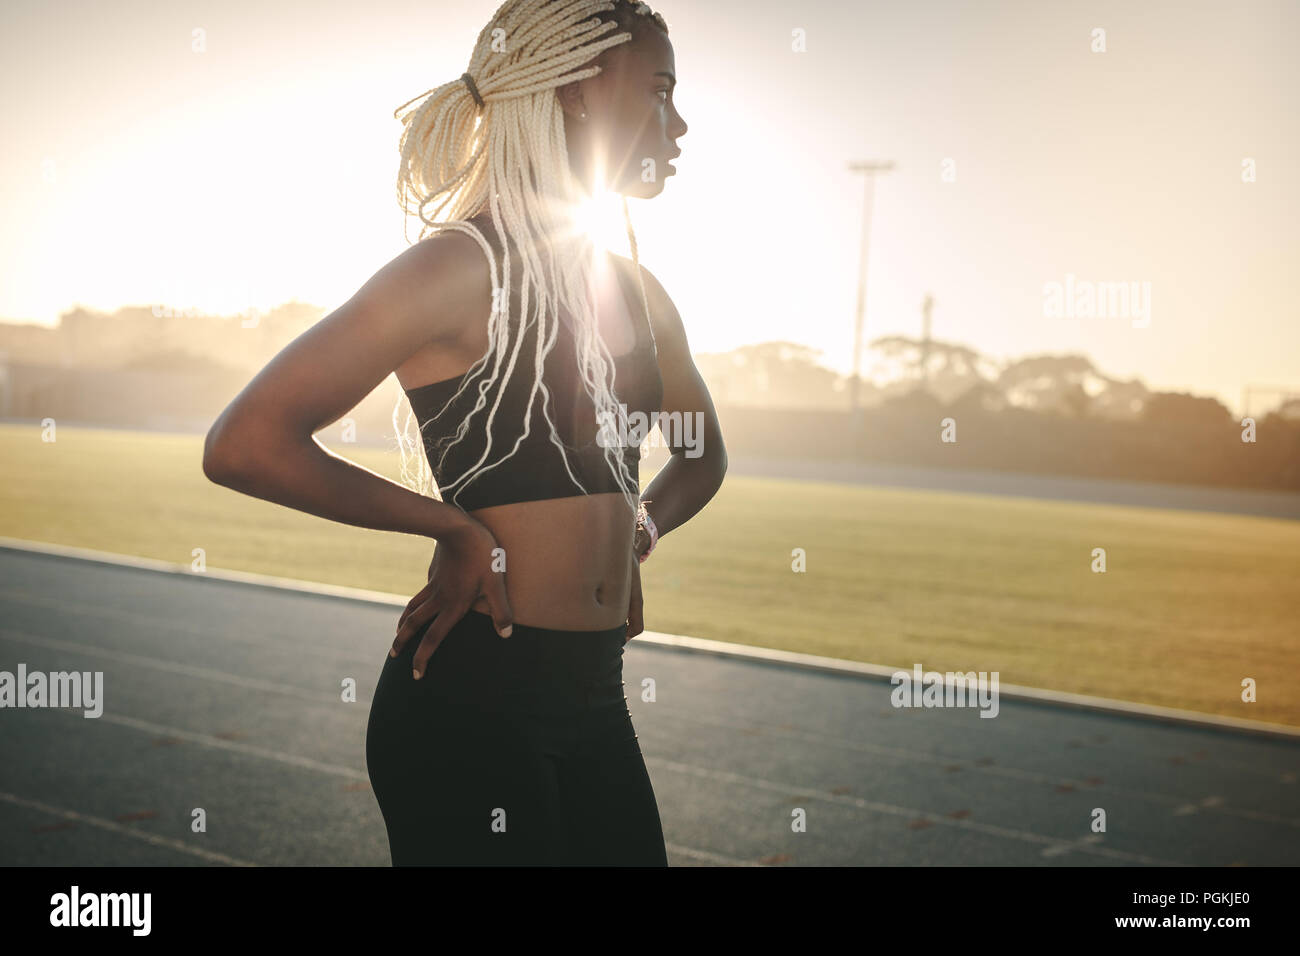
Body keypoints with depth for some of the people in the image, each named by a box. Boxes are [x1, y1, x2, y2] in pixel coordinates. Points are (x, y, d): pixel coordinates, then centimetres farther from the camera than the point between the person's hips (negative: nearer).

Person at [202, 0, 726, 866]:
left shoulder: (634, 292, 11)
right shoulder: (468, 266, -13)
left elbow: (703, 453, 28)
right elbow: (244, 446, -18)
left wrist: (634, 534, 9)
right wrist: (460, 528, -12)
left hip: (595, 695, 8)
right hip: (470, 703, -7)